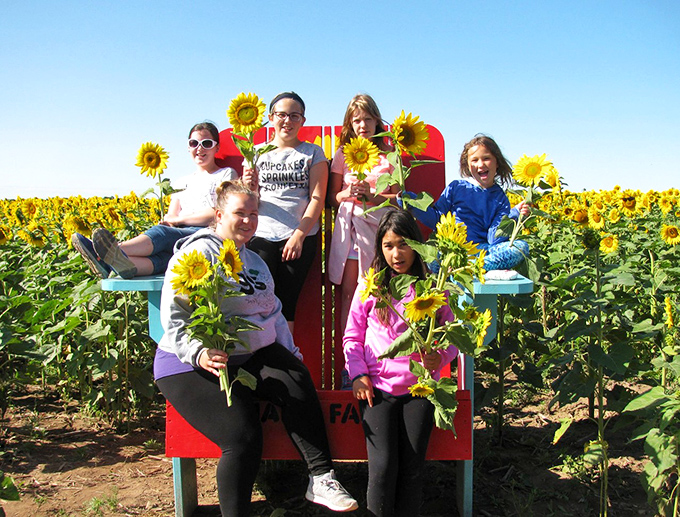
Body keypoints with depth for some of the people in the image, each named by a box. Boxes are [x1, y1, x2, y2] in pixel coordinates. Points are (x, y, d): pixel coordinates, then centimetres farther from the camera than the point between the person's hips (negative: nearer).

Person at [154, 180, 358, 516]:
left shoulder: (254, 261, 21)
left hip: (252, 358, 7)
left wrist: (290, 353, 14)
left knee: (297, 382, -22)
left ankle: (321, 478, -19)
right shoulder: (199, 253, -7)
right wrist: (199, 352, -29)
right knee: (242, 438, -23)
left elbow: (273, 312, 25)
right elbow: (174, 318, -14)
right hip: (193, 365, -6)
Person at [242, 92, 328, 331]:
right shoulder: (257, 152, 16)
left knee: (287, 305, -5)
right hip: (261, 236, 1)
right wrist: (248, 187, -10)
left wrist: (299, 235, -9)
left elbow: (317, 198, 2)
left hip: (300, 238, -1)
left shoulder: (313, 153, 11)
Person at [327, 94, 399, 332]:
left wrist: (372, 196, -10)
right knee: (348, 292, -1)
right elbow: (332, 197, 12)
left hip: (378, 227, -1)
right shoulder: (343, 154, 11)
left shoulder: (389, 154, 8)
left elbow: (398, 197, 6)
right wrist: (347, 194, -9)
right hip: (349, 227, 1)